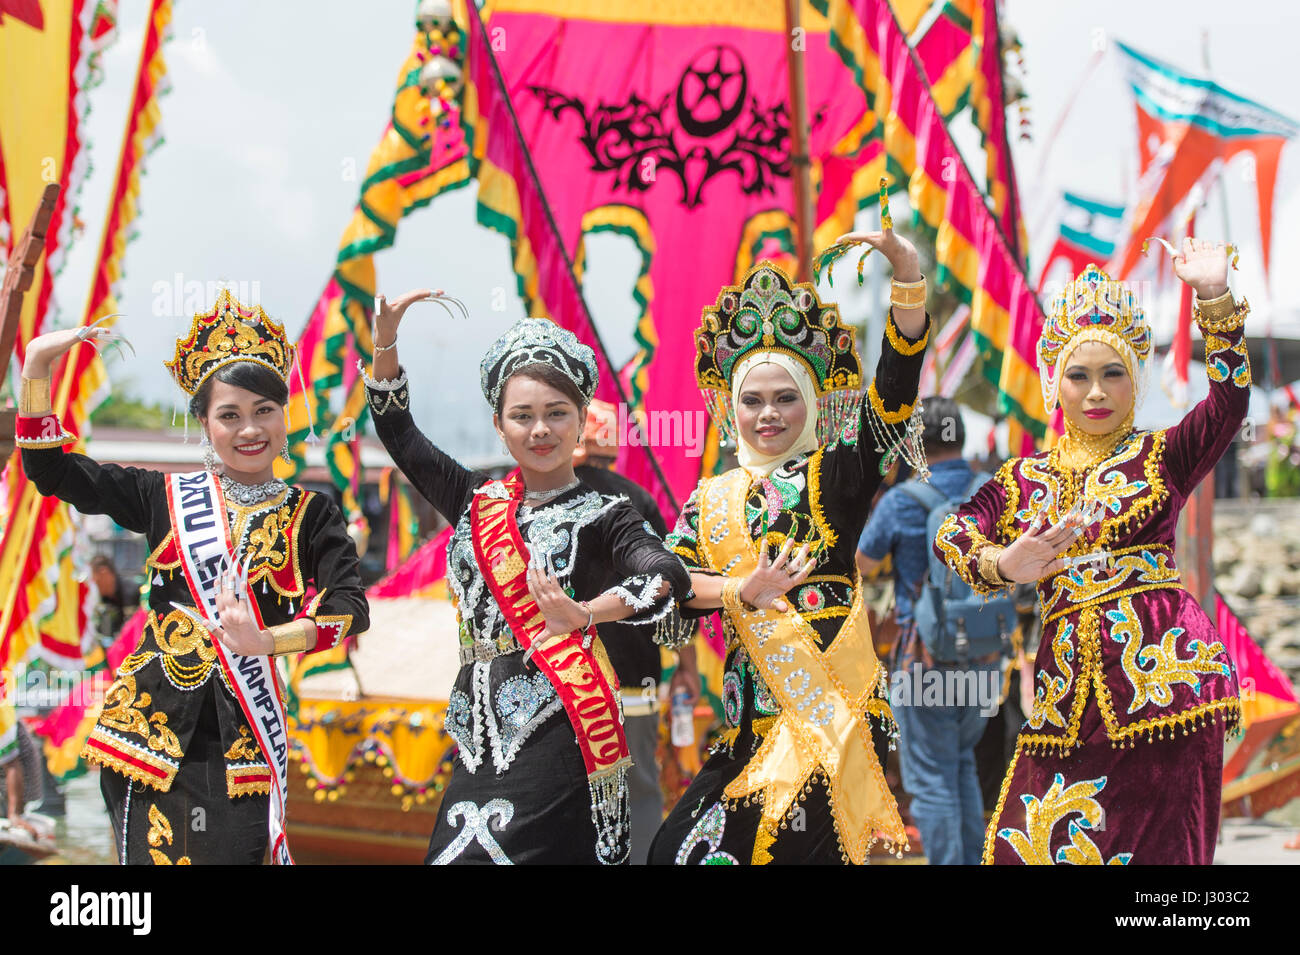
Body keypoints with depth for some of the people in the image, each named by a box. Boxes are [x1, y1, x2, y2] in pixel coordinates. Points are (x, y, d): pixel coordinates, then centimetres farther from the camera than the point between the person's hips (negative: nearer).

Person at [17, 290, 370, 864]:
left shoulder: (310, 516, 8)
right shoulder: (168, 499, 10)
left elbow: (351, 609, -5)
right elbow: (50, 471, 11)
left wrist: (266, 640, -21)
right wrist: (36, 369, 3)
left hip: (243, 735, 0)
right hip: (153, 724, 0)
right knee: (152, 853, -5)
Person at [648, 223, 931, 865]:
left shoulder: (833, 475, 5)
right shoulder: (713, 499, 18)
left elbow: (895, 386, -9)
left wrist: (908, 272, -21)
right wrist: (742, 591, -14)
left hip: (831, 699, -5)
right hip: (755, 709, 5)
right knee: (680, 844, -5)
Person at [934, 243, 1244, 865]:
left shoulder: (1160, 457, 8)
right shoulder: (1025, 480, 17)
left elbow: (1229, 404, -8)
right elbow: (953, 532, 3)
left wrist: (1215, 297, -17)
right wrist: (1002, 565, -18)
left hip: (1160, 670, -3)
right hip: (1070, 687, 3)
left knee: (1157, 845, -4)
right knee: (1040, 842, 0)